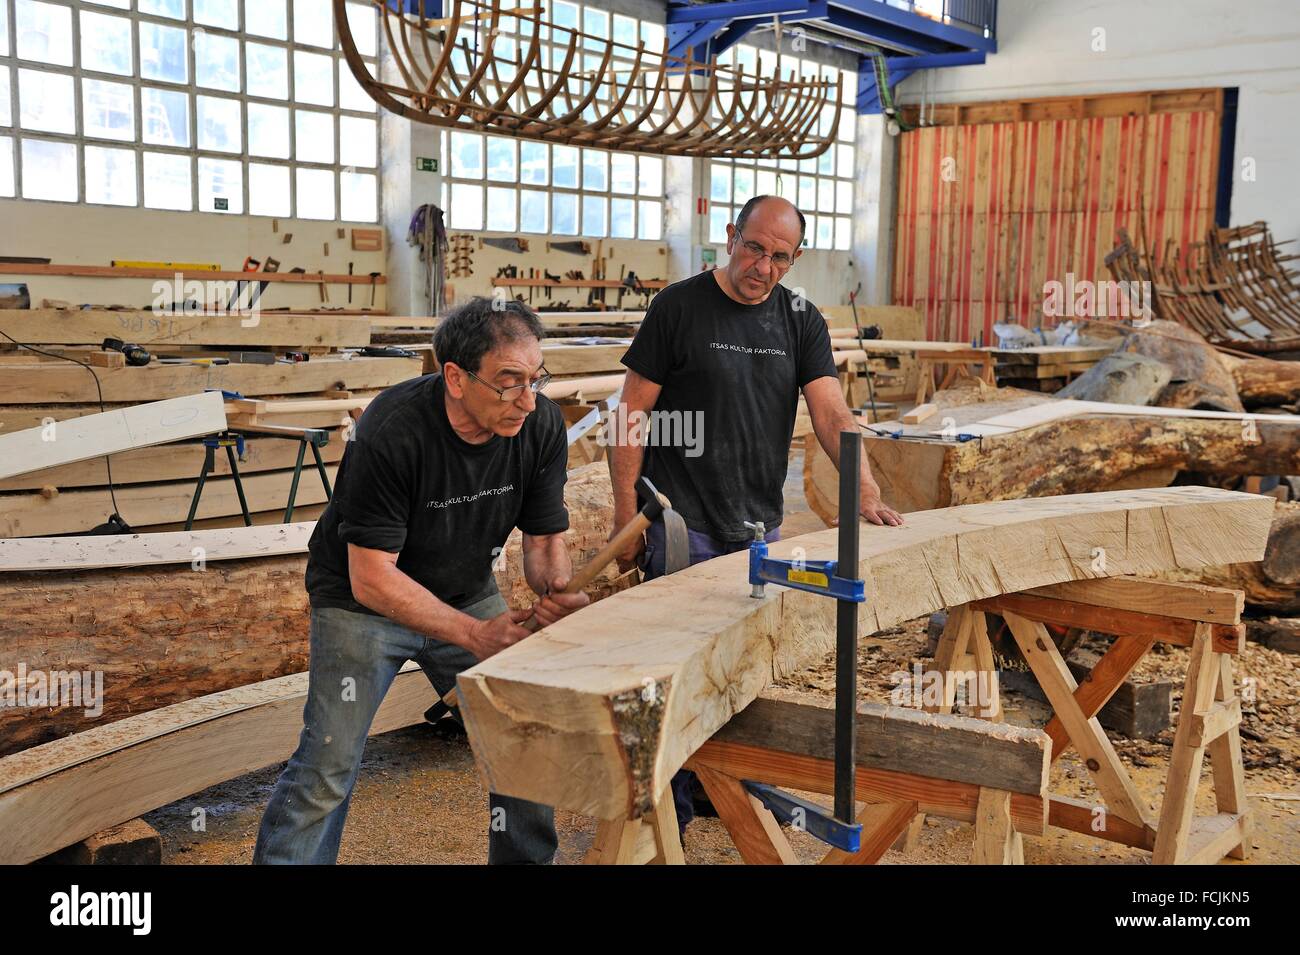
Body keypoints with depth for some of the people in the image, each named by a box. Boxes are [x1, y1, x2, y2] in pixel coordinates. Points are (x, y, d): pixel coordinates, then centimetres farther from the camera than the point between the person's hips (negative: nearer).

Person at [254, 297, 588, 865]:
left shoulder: (541, 424, -16)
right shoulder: (391, 434, -31)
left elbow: (545, 540, -5)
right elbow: (371, 579, -28)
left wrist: (556, 589, -28)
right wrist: (473, 634, -35)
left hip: (469, 593, 5)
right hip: (363, 601, -4)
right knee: (327, 769, -10)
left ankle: (526, 860, 20)